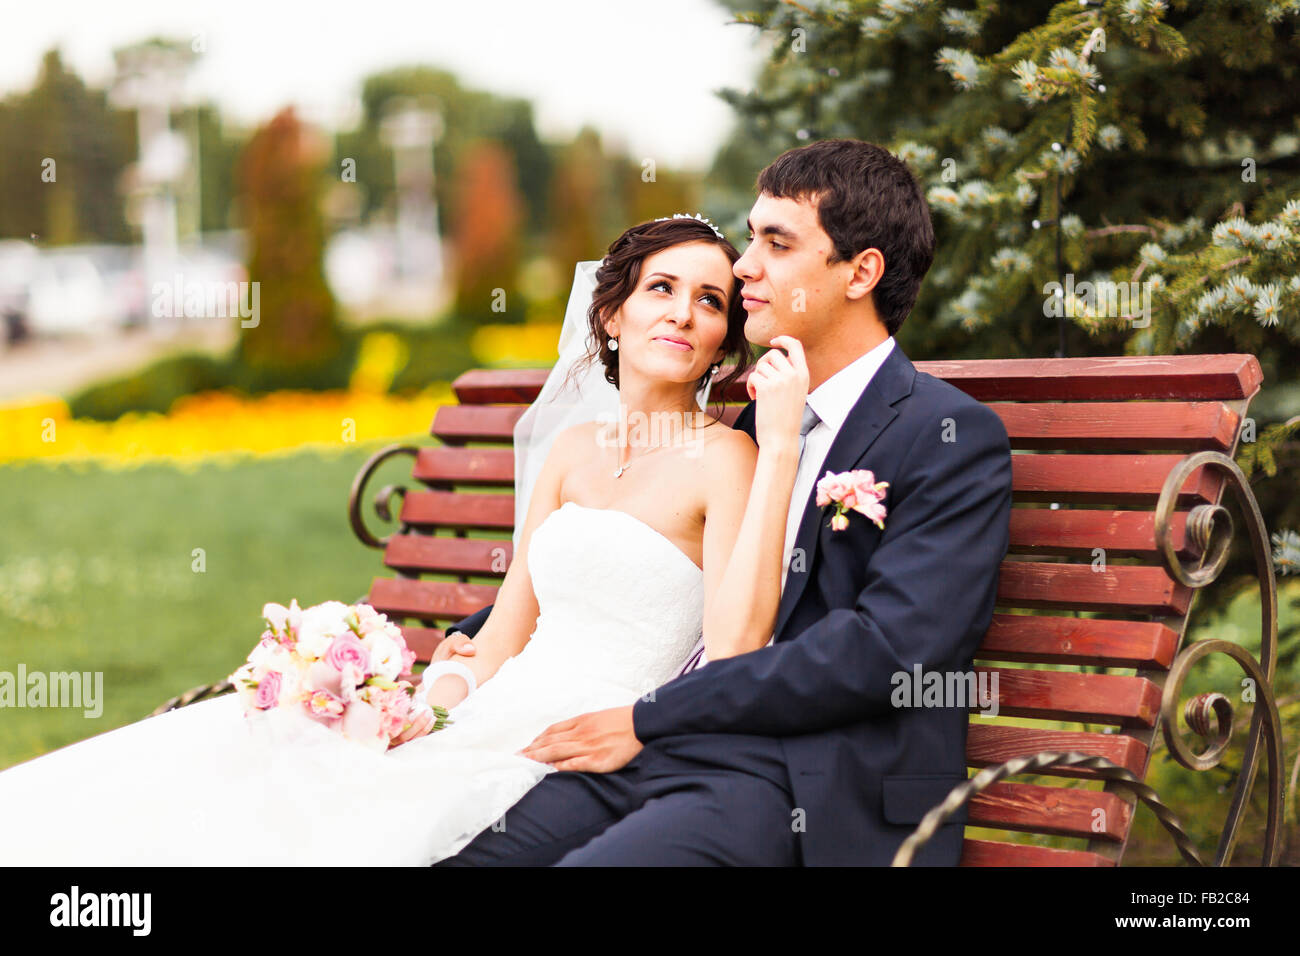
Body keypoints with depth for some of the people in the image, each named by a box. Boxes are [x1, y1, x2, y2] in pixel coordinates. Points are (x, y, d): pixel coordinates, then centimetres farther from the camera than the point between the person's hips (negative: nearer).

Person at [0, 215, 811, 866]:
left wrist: (781, 446, -19)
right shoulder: (573, 449, 18)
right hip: (487, 722, 7)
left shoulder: (723, 458, -4)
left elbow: (735, 647, -20)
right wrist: (440, 693, -5)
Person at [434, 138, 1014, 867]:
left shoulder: (954, 437, -3)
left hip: (798, 788, -6)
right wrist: (483, 634, 22)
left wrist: (647, 719, -13)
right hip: (664, 752, 7)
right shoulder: (762, 412, 21)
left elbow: (887, 648, -14)